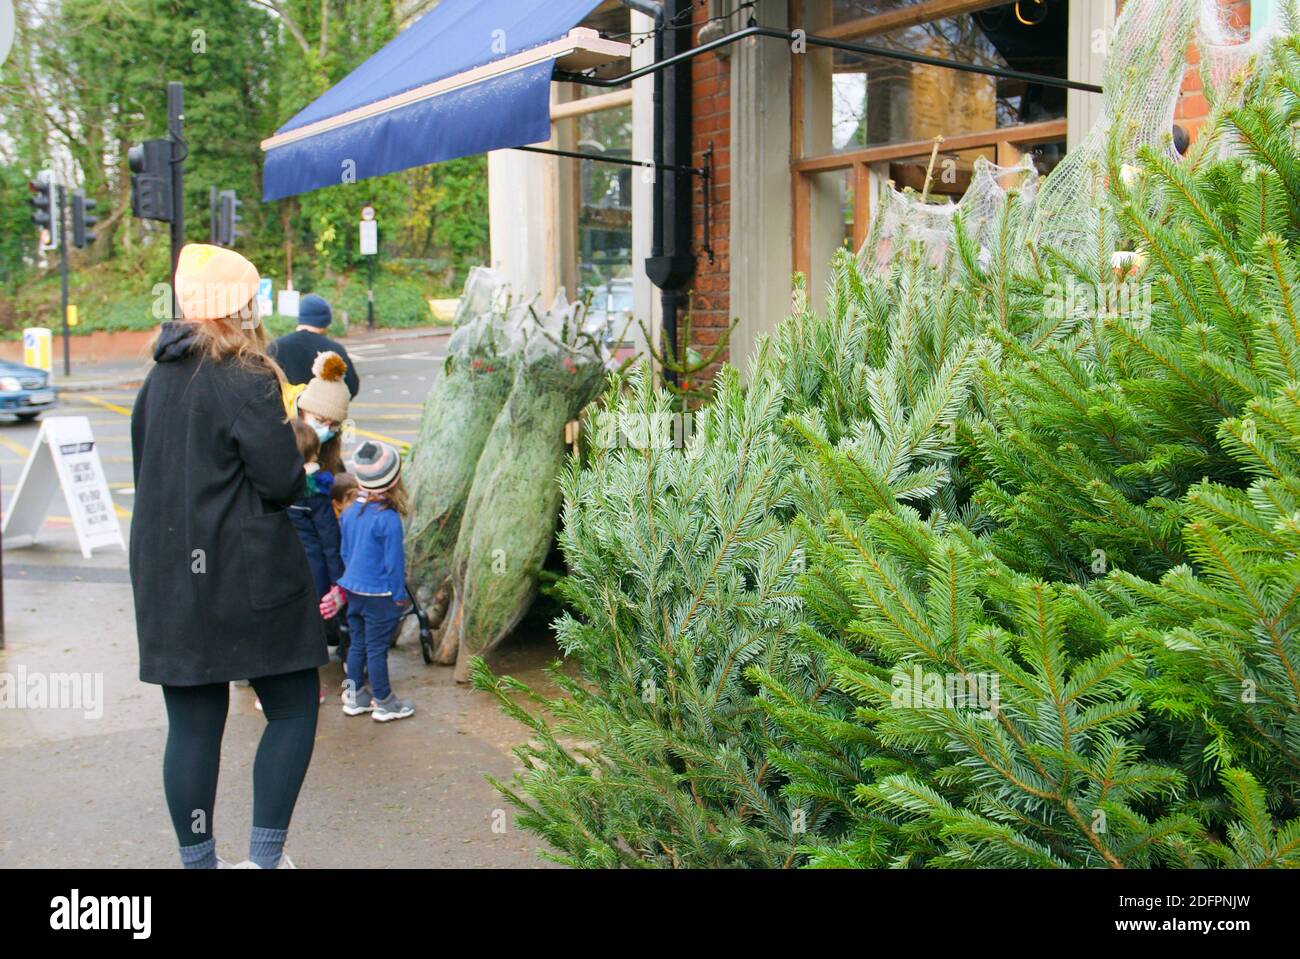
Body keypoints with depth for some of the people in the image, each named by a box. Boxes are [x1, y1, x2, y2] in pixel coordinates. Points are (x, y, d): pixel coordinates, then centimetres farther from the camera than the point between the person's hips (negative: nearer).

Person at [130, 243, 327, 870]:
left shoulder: (160, 378, 9)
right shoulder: (246, 382, -13)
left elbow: (146, 470, 17)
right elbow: (284, 482, -14)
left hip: (167, 579, 7)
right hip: (246, 577, -6)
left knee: (192, 724, 10)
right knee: (293, 707, 7)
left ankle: (198, 859, 18)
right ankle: (265, 855, 5)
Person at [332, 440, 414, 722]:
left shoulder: (349, 512, 1)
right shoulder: (388, 519, -21)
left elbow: (345, 552, 12)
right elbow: (394, 561, -15)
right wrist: (399, 594, -4)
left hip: (353, 589, 7)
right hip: (379, 594, -7)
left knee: (357, 644, 17)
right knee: (377, 648, 3)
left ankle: (355, 696, 27)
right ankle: (383, 703, 14)